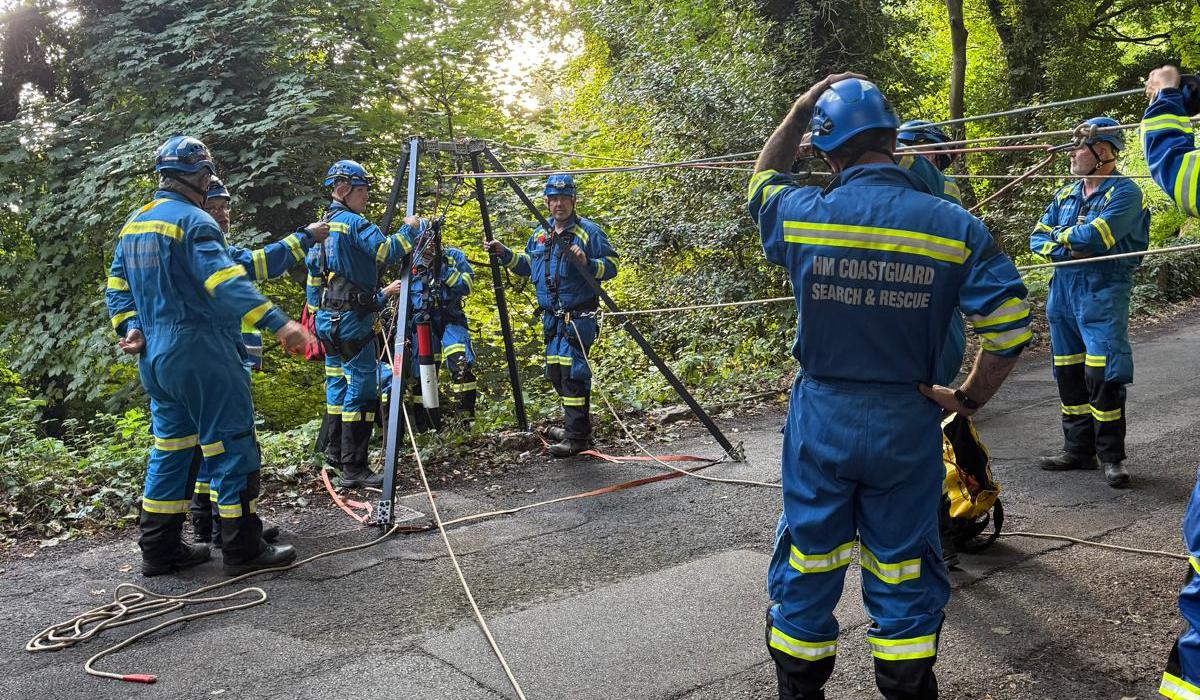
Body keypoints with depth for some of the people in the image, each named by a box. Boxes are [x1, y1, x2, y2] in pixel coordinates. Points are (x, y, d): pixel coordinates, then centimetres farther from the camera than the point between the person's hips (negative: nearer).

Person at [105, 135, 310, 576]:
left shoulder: (133, 224, 15)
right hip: (202, 355, -9)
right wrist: (278, 322, -33)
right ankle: (243, 551, 3)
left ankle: (159, 550, 20)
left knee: (172, 448, 15)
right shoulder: (192, 221, -14)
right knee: (232, 448, -1)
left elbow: (117, 288, 17)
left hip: (156, 357, 9)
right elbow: (226, 282, -27)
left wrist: (130, 327, 8)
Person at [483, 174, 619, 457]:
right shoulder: (540, 234, 13)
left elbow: (611, 265, -10)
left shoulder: (588, 231, -7)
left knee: (572, 373, -12)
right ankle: (574, 425, 29)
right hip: (551, 317, 8)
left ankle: (576, 437, -8)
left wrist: (587, 264, -27)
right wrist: (505, 254, 13)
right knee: (556, 373, 14)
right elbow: (528, 265, 25)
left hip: (578, 317, -8)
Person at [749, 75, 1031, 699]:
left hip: (820, 419, 0)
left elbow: (762, 182, 15)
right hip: (906, 422, 0)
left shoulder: (801, 214, -9)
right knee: (903, 575, 14)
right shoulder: (954, 226, -9)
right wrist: (968, 399, 3)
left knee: (806, 571, 14)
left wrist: (797, 113, 17)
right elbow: (1010, 326, -8)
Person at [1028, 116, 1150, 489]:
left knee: (1102, 375, -11)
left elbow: (1095, 237, -21)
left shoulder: (1124, 192, -7)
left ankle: (1112, 455, 1)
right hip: (1063, 288, 7)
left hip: (1103, 292, -7)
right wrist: (1069, 249, -9)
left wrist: (1059, 235, -4)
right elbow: (1037, 239, 9)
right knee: (1068, 374, 10)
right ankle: (1078, 449, 20)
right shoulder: (1065, 194, 15)